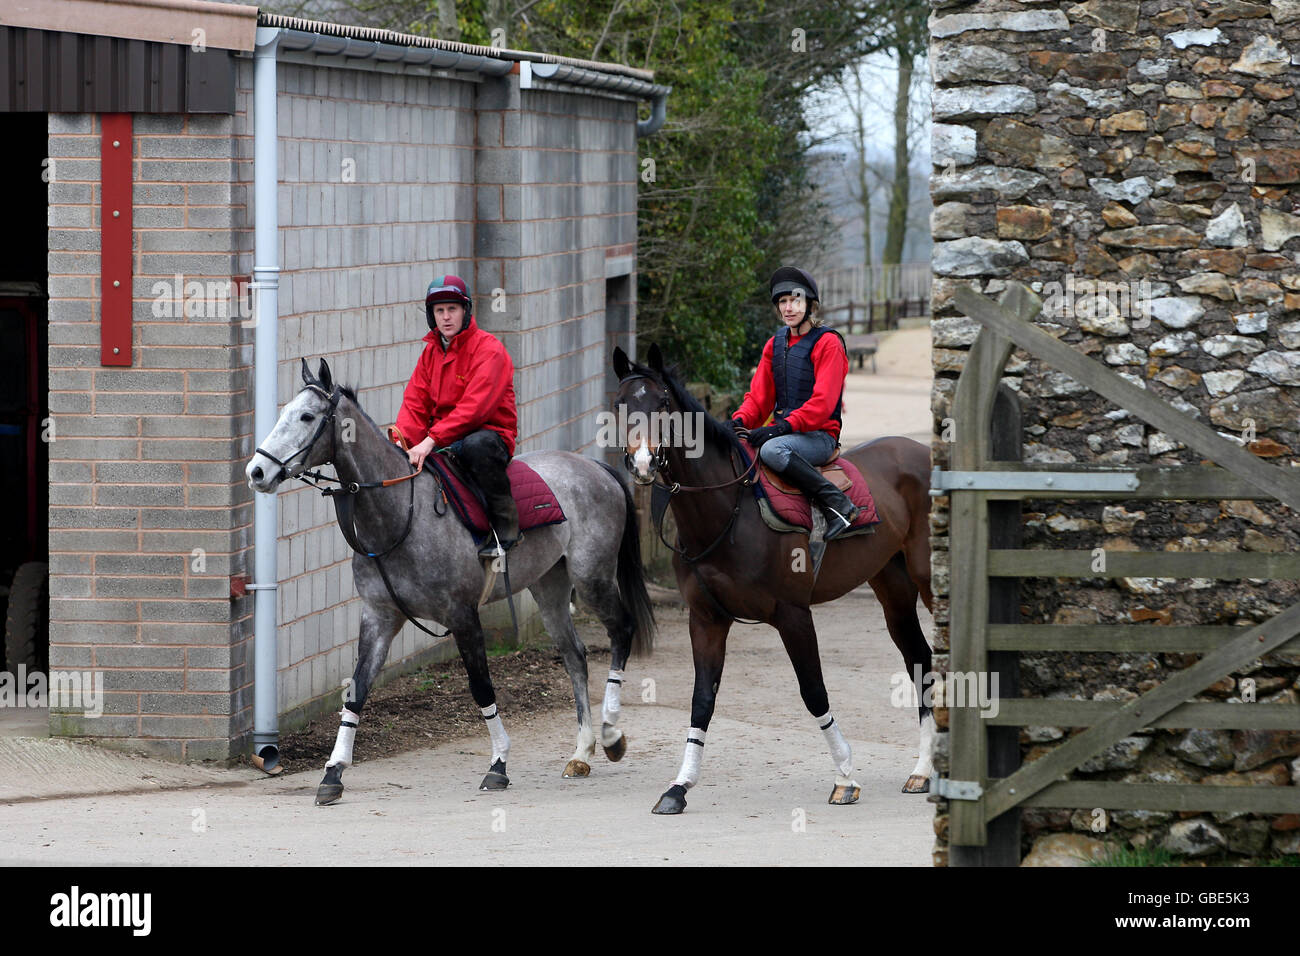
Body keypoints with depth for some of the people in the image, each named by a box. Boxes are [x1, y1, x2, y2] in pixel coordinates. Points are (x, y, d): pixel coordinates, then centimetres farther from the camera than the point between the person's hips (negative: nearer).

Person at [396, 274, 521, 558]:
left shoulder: (488, 348, -11)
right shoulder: (431, 352, 13)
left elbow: (475, 406, -24)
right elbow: (415, 403, 6)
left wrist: (431, 440, -33)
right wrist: (402, 440, -16)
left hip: (490, 433, -6)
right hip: (445, 439, 7)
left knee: (476, 444, -41)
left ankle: (505, 523, -26)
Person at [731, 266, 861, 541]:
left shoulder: (828, 343, -6)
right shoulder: (775, 344, 16)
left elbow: (823, 402, -16)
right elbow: (760, 395, 13)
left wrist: (785, 426, -28)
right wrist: (741, 420, -10)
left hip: (820, 434, -7)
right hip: (783, 431, 7)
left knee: (772, 449, -37)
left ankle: (839, 505, -30)